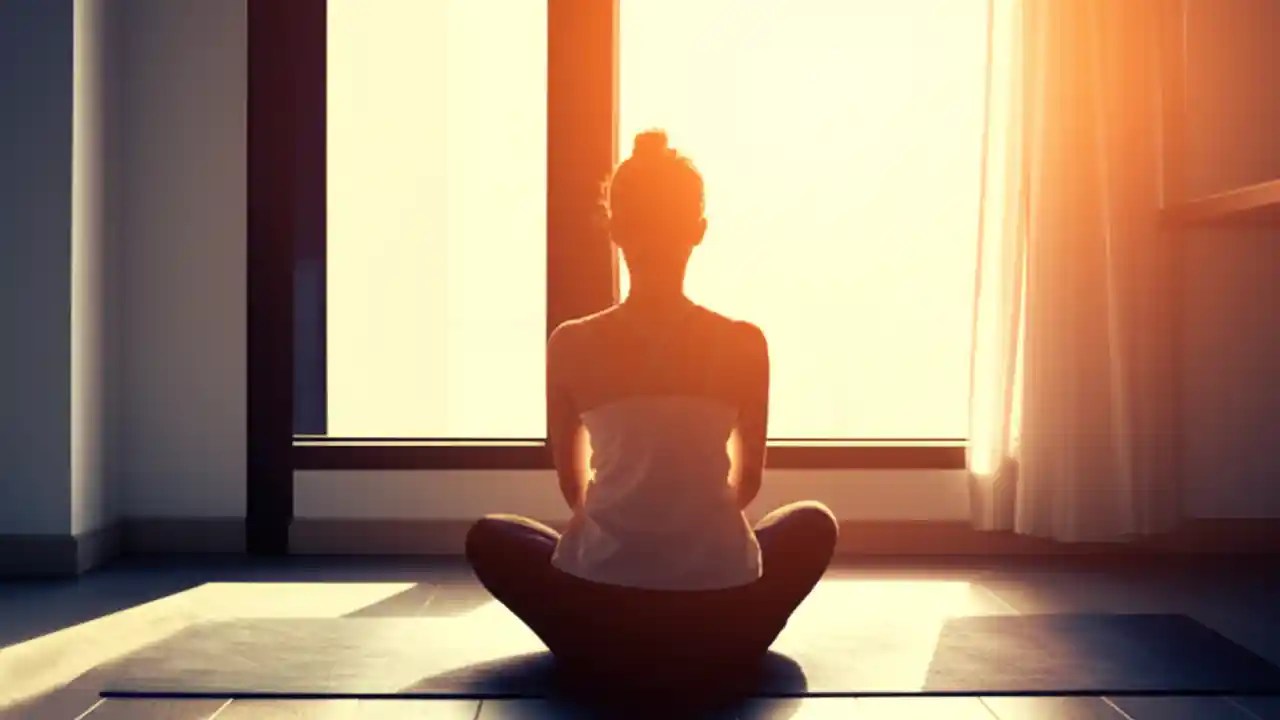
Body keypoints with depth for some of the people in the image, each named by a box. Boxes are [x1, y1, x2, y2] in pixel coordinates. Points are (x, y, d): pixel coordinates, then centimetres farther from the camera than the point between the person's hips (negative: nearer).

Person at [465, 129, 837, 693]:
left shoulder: (570, 345, -3)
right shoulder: (744, 343, -2)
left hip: (600, 632, 0)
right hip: (721, 635, 0)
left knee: (488, 537, 29)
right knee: (814, 522, 30)